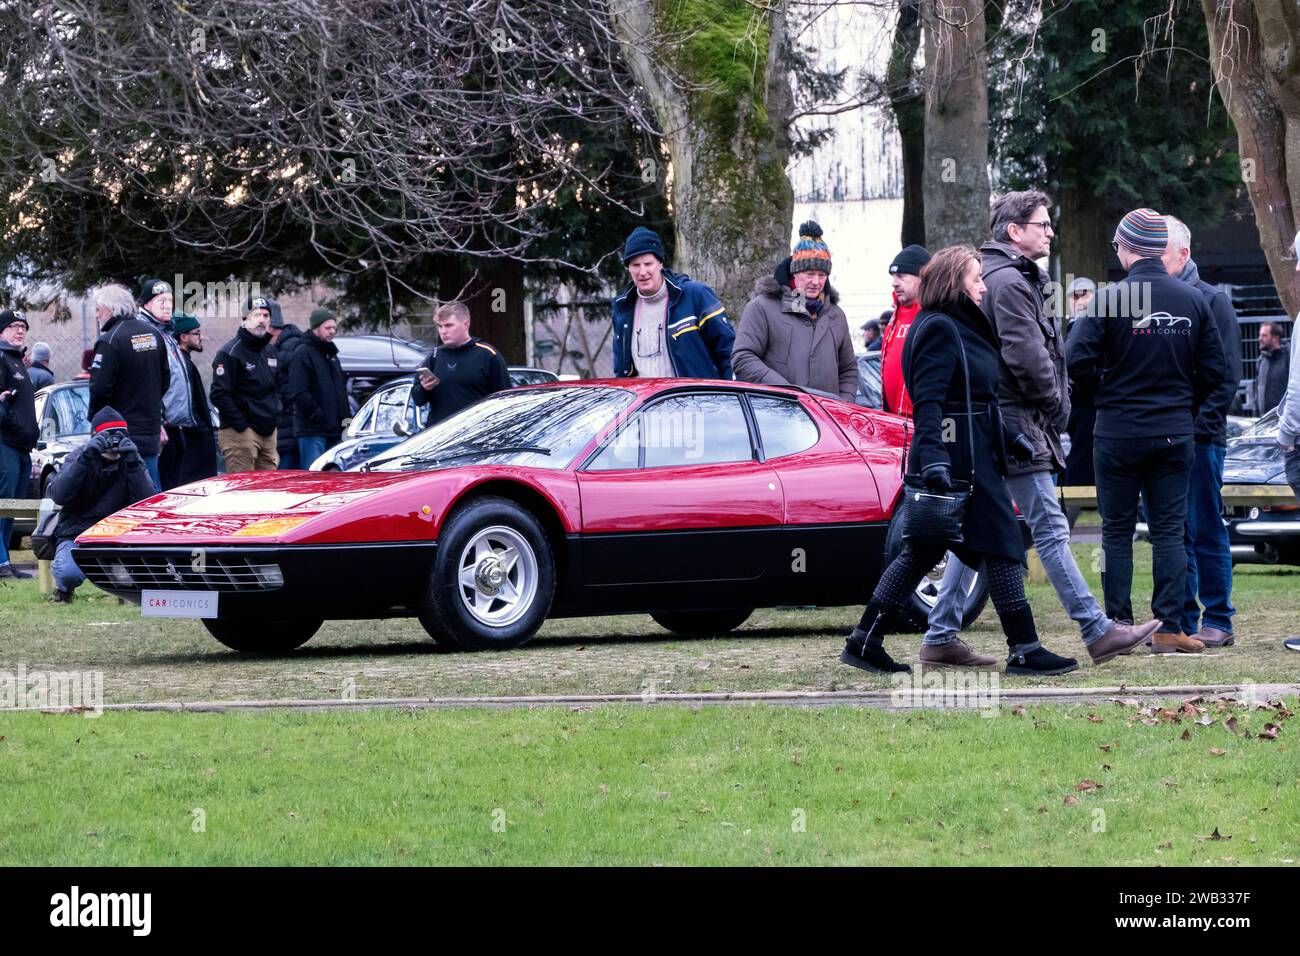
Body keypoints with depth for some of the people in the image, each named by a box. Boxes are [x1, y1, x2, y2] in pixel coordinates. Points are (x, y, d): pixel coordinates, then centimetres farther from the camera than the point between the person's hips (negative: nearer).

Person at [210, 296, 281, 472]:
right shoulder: (231, 352, -8)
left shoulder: (270, 351, 17)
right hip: (241, 432, -8)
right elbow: (219, 394, -15)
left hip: (268, 431, 8)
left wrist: (275, 412, 15)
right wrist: (240, 425, -17)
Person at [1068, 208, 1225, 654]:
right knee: (1169, 531, 6)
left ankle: (1118, 625, 5)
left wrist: (1104, 395, 8)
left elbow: (1081, 365, -12)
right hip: (1175, 434, 3)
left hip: (1119, 433, -3)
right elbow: (1213, 369, 3)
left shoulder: (1109, 300, -11)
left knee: (1117, 532, 6)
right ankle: (1169, 628, 2)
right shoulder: (1193, 300, 1)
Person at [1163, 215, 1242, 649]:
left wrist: (1196, 425, -14)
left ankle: (1218, 621, 4)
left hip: (1198, 438, -5)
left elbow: (1226, 374, -5)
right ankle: (1181, 621, 12)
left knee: (1206, 531, -2)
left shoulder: (1212, 301, -1)